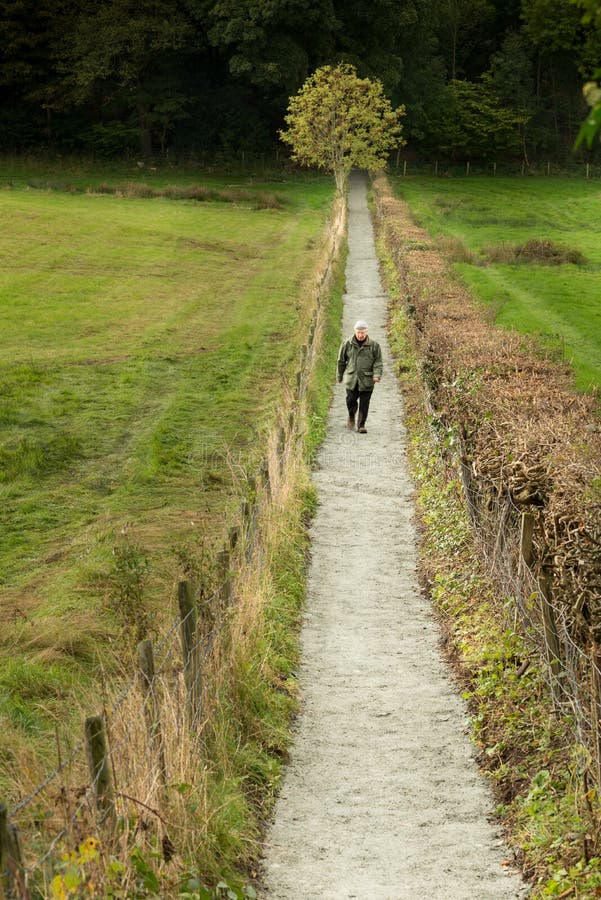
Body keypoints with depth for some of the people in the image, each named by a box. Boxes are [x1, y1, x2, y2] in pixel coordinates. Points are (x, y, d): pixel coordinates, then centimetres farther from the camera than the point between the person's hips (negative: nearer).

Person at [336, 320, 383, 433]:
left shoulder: (374, 345, 2)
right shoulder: (347, 344, 4)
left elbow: (378, 362, 1)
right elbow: (341, 361, 13)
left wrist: (377, 375, -14)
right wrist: (339, 376, 16)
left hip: (366, 380, -1)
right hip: (351, 378, 1)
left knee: (364, 403, -1)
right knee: (351, 400, -3)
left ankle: (361, 425, 10)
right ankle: (351, 416, 29)